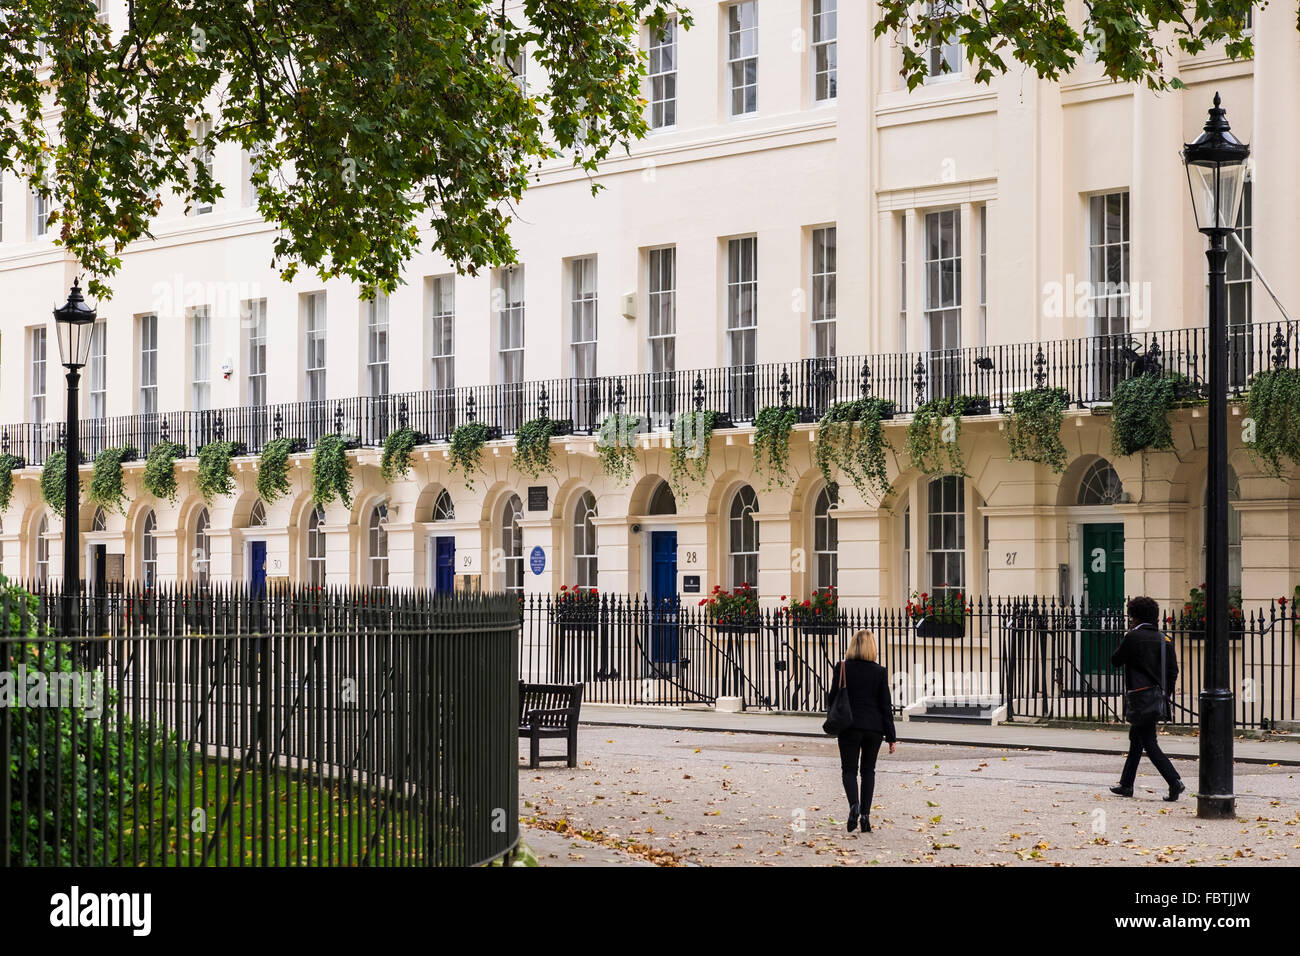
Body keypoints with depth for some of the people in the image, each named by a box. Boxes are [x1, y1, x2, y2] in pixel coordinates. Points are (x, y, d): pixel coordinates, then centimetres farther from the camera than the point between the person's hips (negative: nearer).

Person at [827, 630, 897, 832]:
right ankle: (865, 814, 6)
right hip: (874, 727, 1)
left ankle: (854, 804, -20)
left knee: (849, 769, 6)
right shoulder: (879, 672, -3)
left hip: (850, 727, -1)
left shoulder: (842, 669, -5)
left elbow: (833, 699, 0)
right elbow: (885, 706, -1)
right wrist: (891, 737, 3)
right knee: (868, 770, 14)